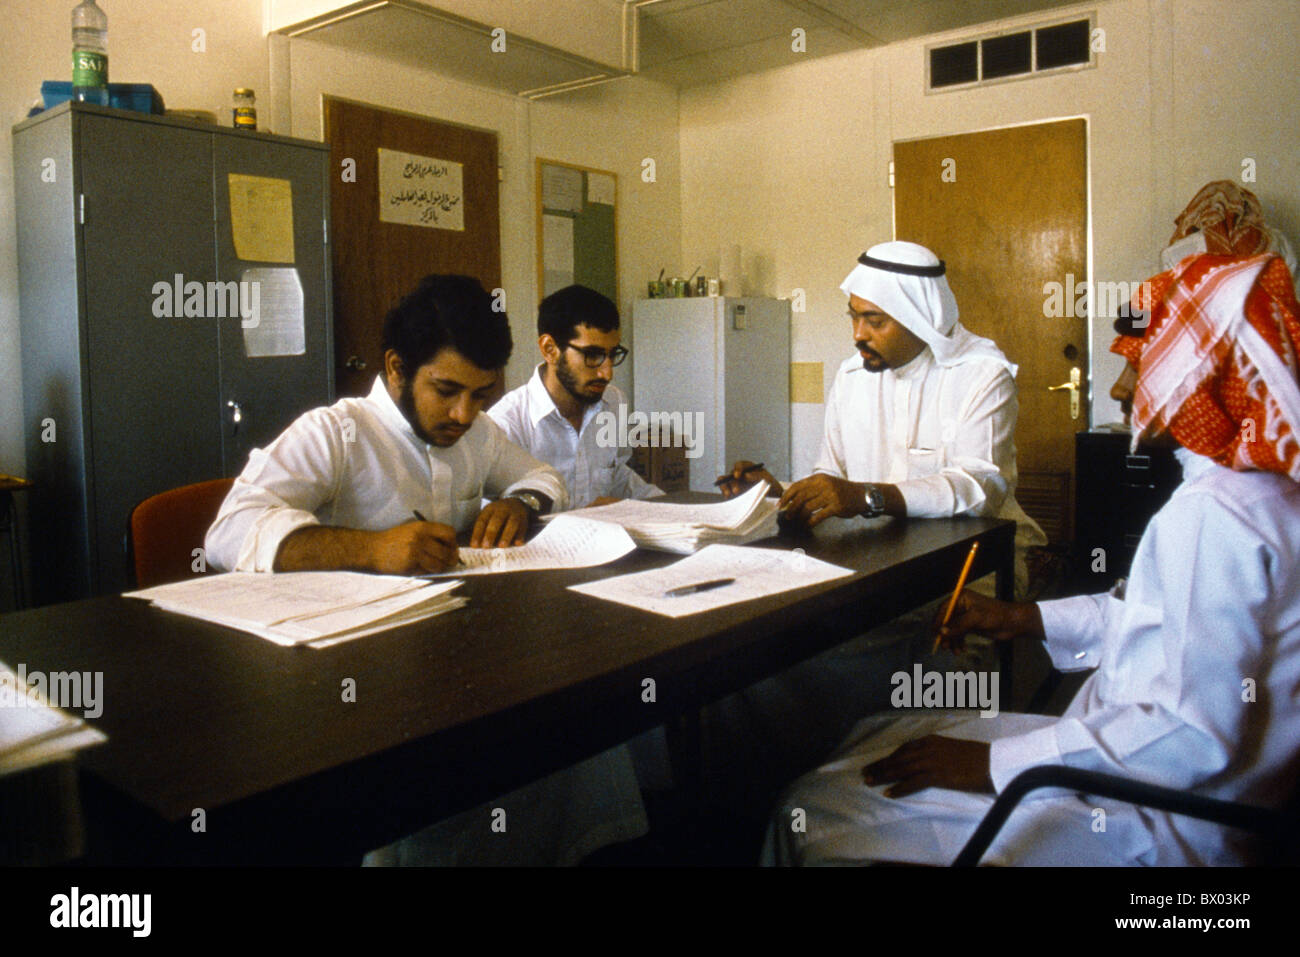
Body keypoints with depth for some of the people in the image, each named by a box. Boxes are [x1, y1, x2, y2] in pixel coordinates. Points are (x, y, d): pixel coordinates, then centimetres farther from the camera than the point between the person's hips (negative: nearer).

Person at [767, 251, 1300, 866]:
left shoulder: (1211, 517, -25)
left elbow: (1197, 736, -28)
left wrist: (995, 763, -23)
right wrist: (1026, 619, 14)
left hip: (1151, 831, -10)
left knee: (813, 813, -9)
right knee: (875, 737, 15)